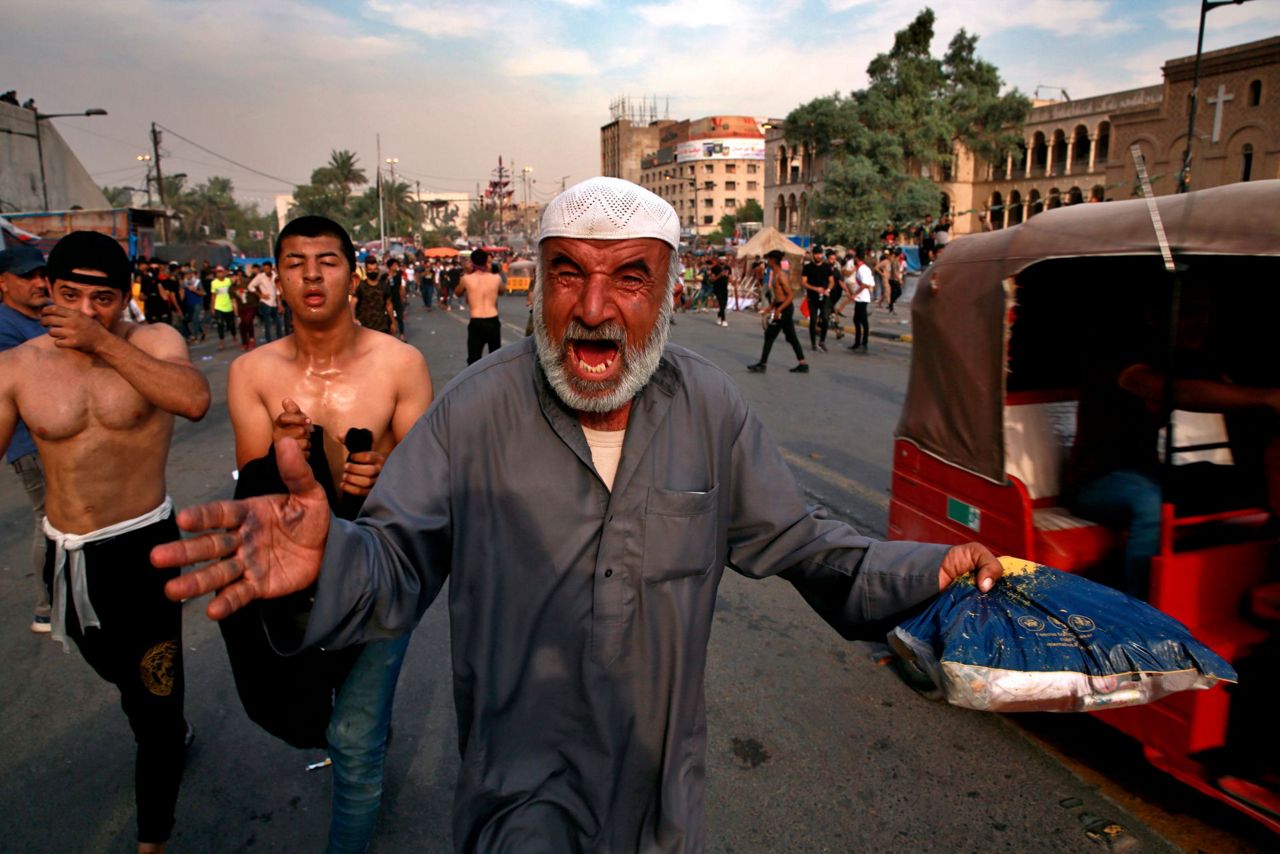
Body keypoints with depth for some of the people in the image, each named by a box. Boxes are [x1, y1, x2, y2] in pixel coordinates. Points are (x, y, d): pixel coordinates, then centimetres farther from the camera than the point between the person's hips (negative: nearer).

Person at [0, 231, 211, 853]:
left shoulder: (153, 341, -12)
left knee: (154, 689, 3)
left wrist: (103, 343, -29)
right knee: (115, 670, 27)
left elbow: (195, 400, -32)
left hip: (143, 546, -4)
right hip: (66, 555, 4)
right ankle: (167, 735, 58)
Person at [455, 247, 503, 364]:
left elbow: (458, 293, 19)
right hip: (493, 321, 2)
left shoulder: (467, 279, -2)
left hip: (476, 323, -2)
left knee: (474, 359, 2)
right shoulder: (496, 278, 2)